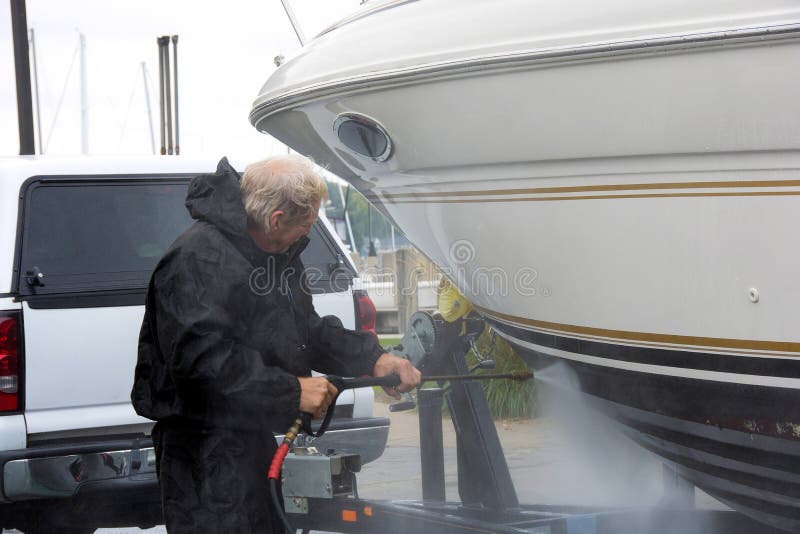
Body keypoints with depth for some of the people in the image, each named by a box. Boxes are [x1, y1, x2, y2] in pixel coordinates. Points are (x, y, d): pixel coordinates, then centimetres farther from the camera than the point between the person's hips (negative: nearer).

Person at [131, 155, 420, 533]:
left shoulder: (279, 254, 12)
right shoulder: (199, 259, -21)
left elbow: (308, 331, 18)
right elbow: (200, 357, -30)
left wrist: (373, 359, 2)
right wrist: (291, 390, -26)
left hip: (254, 438, 10)